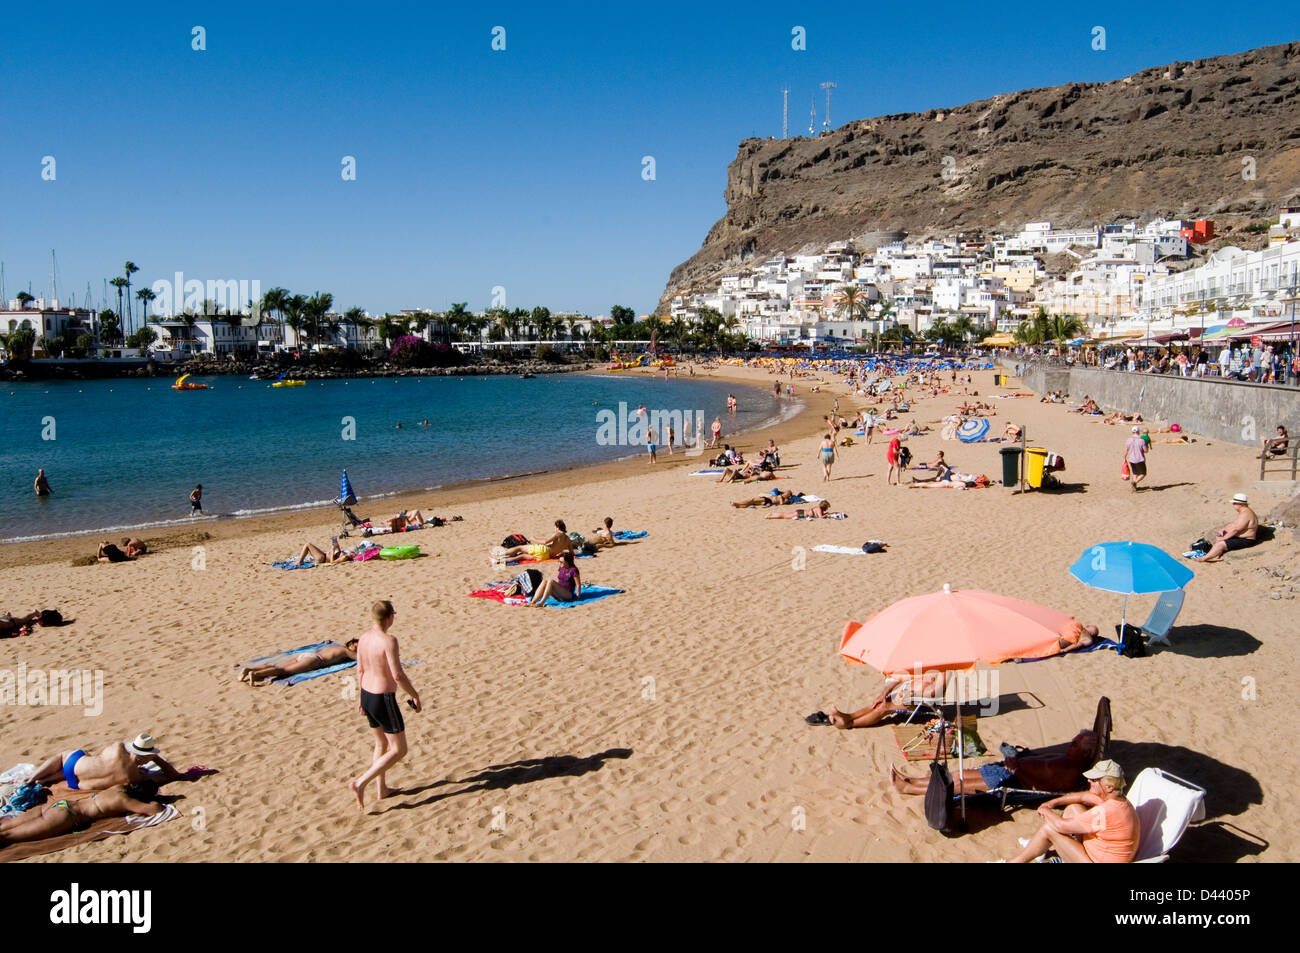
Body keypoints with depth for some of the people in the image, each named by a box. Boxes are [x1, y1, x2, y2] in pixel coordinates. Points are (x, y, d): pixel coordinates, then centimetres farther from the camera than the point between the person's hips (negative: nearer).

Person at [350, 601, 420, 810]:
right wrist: (415, 695, -11)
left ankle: (382, 789, 35)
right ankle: (360, 783, -5)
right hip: (384, 699, -9)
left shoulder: (364, 636, 2)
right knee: (399, 750, 3)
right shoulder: (388, 641, -23)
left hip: (367, 694, 9)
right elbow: (398, 675, -24)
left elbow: (360, 669, 12)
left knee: (381, 743, 25)